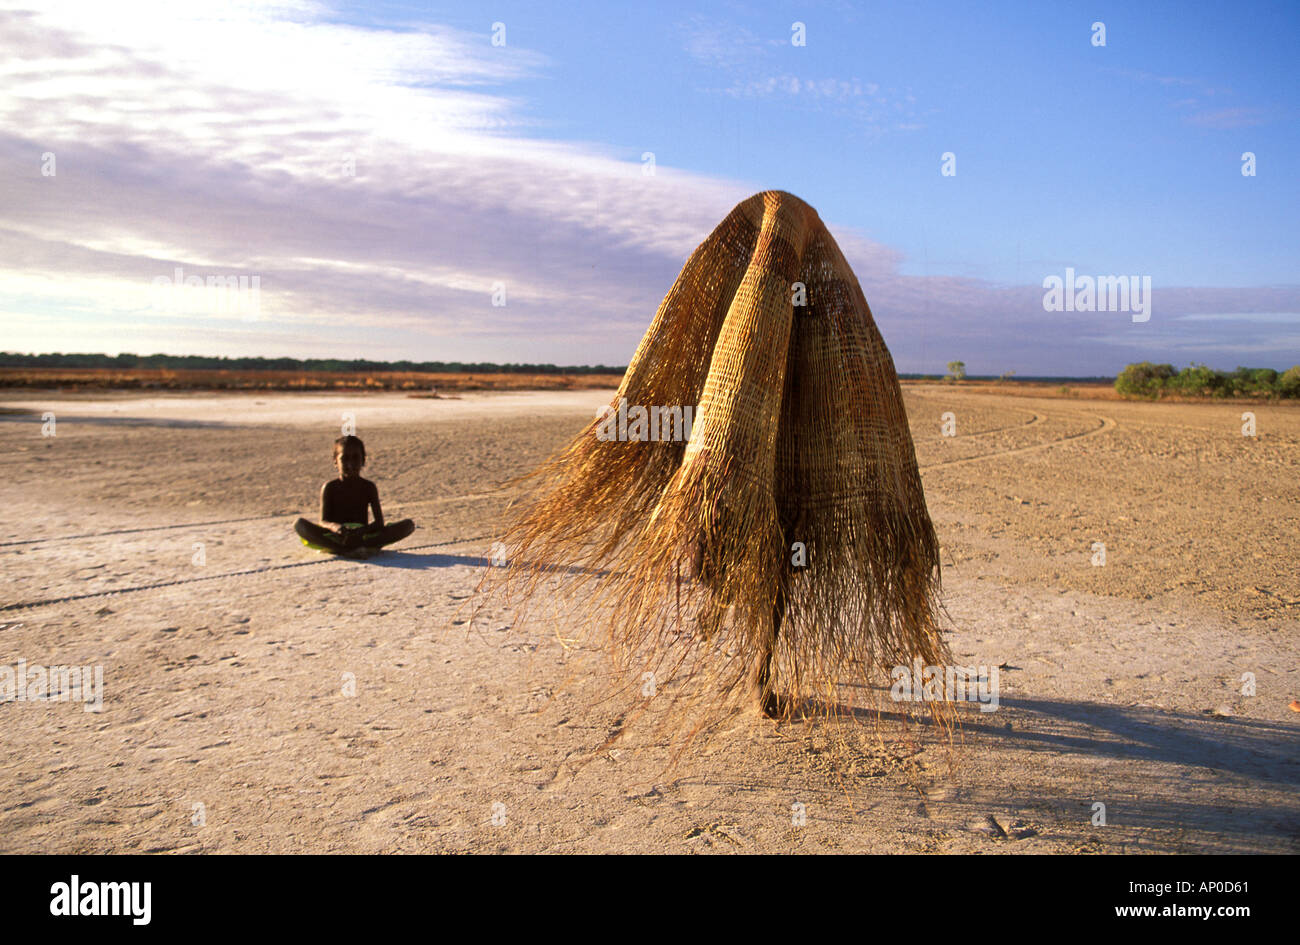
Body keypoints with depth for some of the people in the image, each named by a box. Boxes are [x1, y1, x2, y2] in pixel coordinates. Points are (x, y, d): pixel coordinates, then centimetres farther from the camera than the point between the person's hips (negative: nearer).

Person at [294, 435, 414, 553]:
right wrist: (335, 527, -33)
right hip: (336, 539, -1)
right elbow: (323, 522, -8)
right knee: (299, 524, -29)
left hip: (362, 537, 1)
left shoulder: (369, 487, 5)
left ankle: (360, 545, -34)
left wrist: (365, 529, -28)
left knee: (408, 524, -19)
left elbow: (379, 521, -4)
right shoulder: (329, 488, 2)